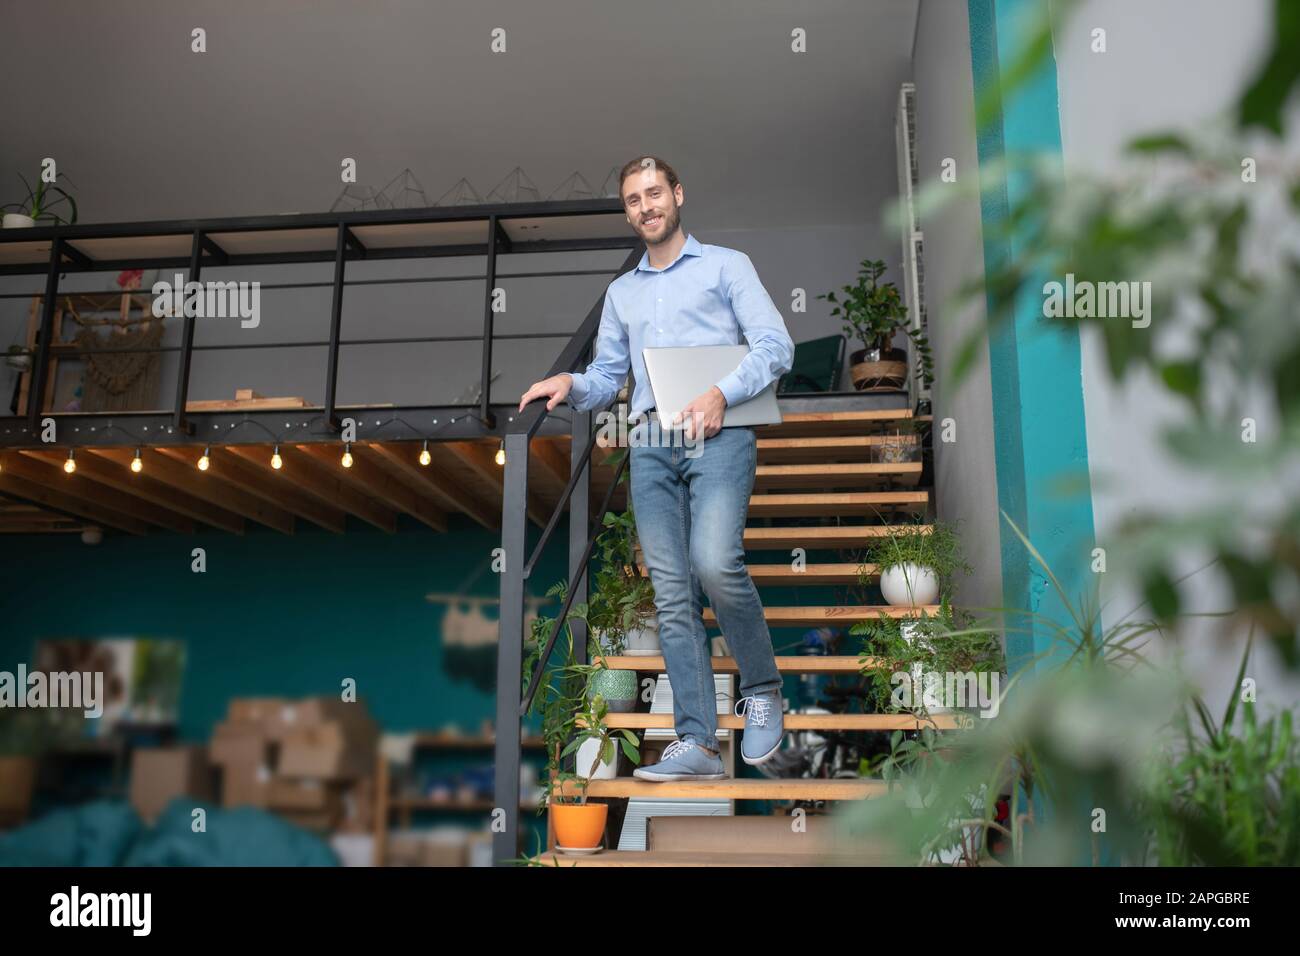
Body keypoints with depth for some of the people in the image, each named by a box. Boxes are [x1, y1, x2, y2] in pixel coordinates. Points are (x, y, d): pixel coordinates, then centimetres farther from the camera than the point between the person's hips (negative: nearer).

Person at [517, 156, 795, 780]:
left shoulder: (725, 265, 14)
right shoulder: (621, 293, 28)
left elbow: (776, 345, 3)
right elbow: (607, 377, 26)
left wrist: (721, 393, -13)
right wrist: (571, 385, 3)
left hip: (719, 435, -4)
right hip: (651, 446, 4)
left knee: (714, 561, -25)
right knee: (672, 594, -5)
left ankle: (762, 689, -2)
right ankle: (696, 743, -5)